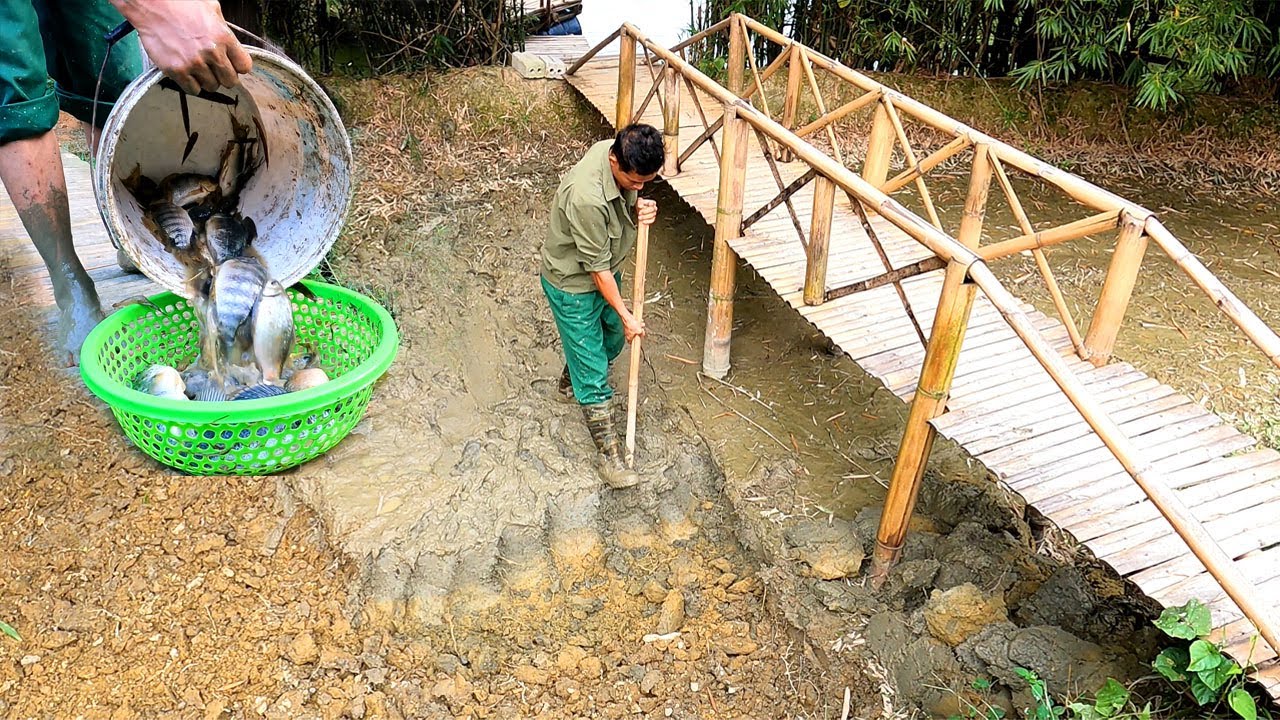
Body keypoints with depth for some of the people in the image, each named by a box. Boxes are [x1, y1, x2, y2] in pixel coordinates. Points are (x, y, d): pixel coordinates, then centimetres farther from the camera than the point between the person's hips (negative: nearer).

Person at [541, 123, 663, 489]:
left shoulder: (623, 156, -15)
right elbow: (597, 267, -28)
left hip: (606, 272, 8)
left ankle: (570, 381, 57)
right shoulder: (586, 198, -40)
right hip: (573, 285, -8)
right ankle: (609, 455, 14)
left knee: (613, 338, 29)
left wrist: (640, 208, -20)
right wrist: (626, 315, -18)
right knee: (593, 375, 1)